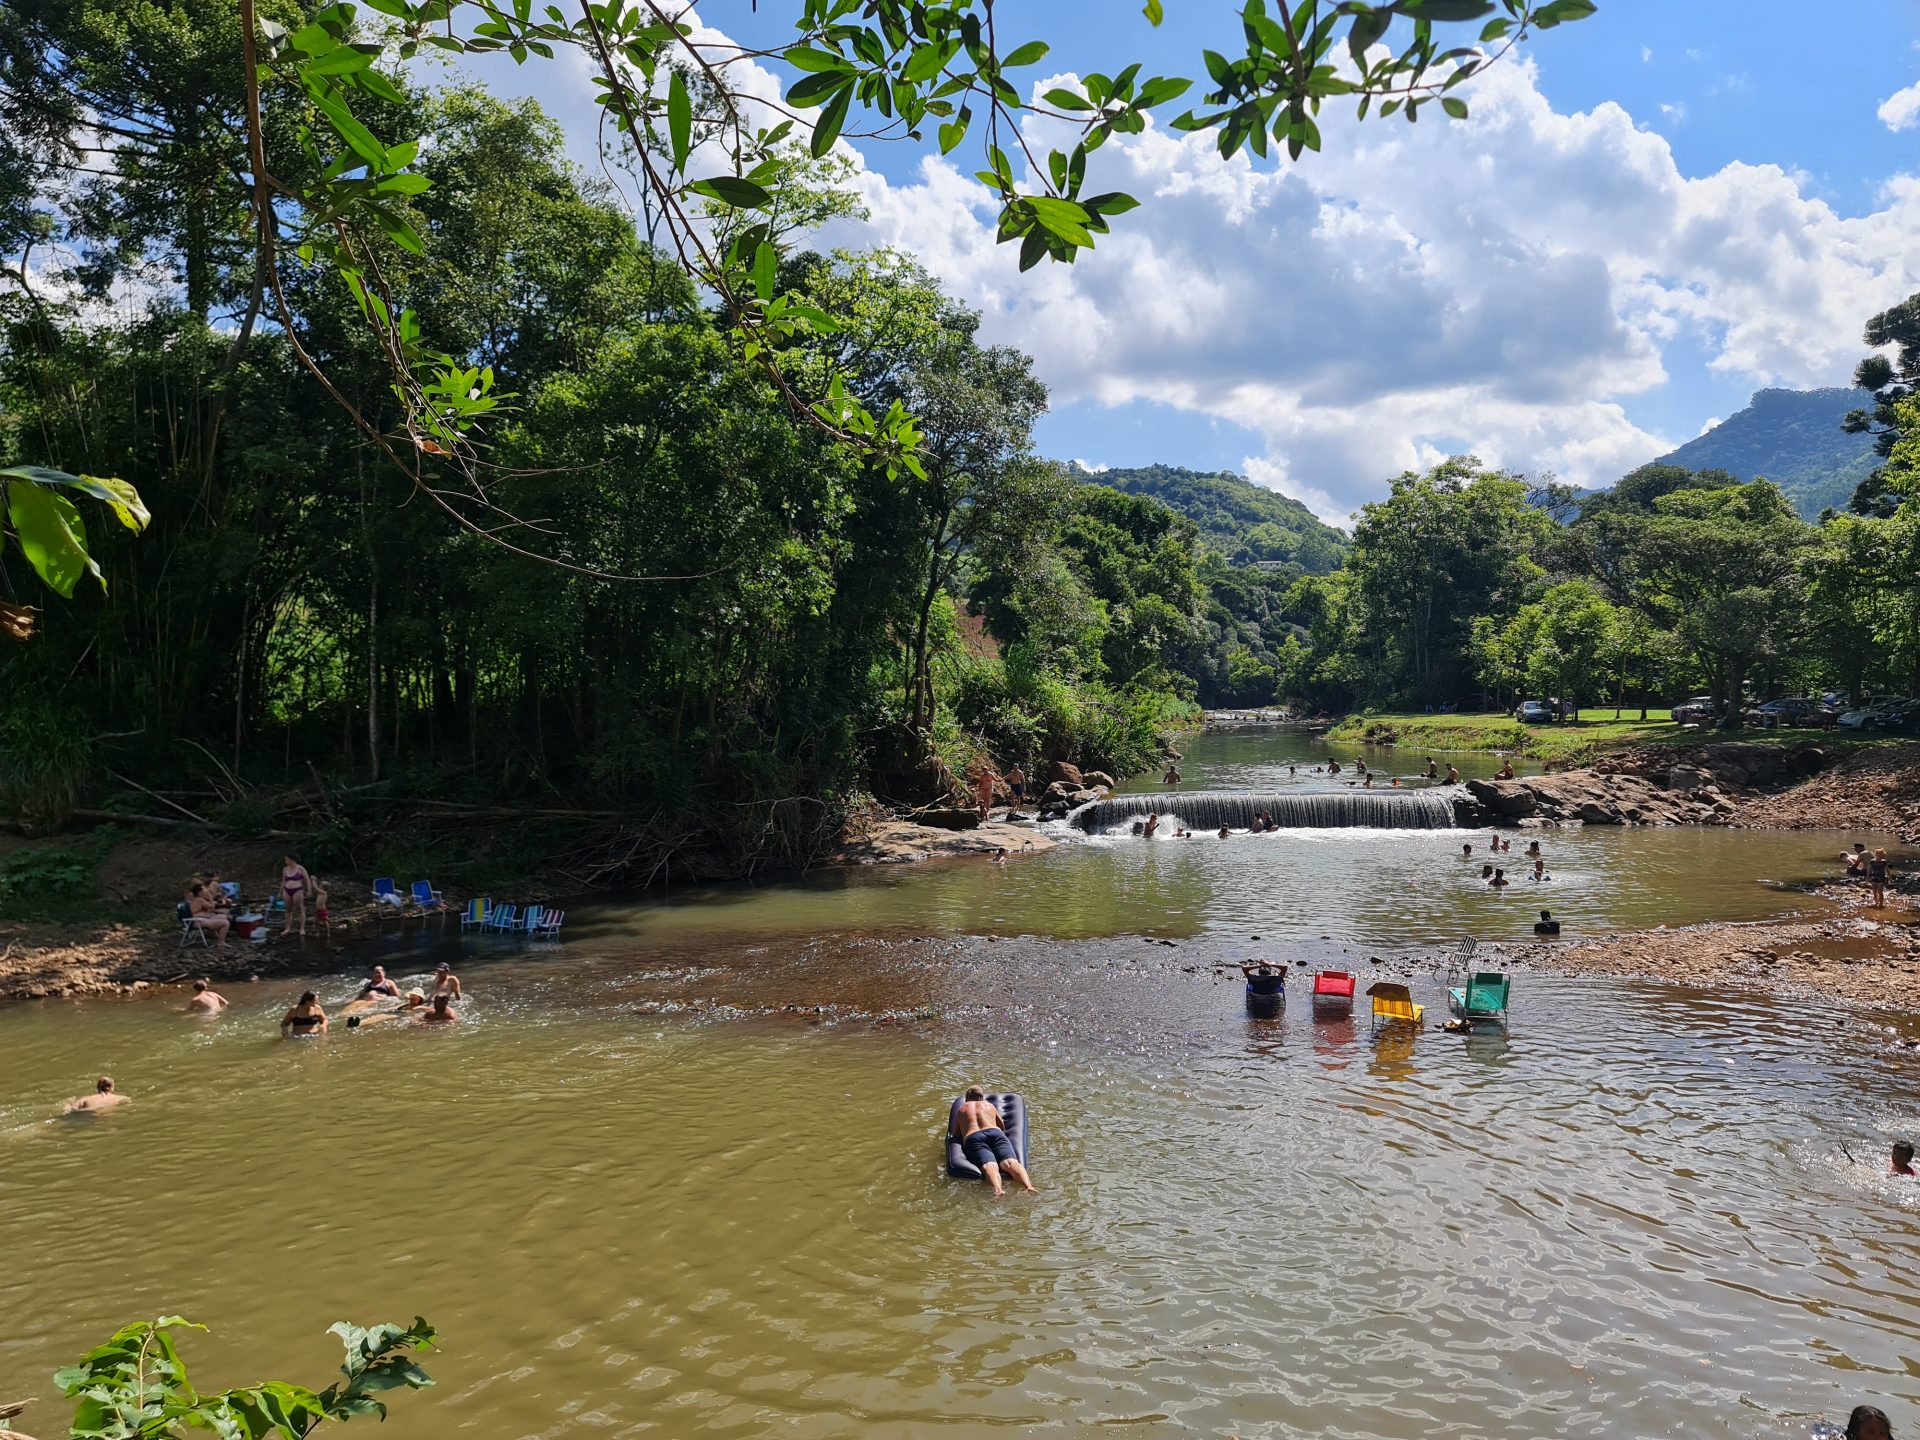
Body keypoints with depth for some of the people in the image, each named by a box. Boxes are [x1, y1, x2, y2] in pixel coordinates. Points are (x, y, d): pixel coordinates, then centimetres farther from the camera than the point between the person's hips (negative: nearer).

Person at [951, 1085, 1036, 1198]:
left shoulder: (962, 1109, 33)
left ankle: (998, 1190, -62)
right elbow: (1003, 1128, 48)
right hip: (995, 1133, 1)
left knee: (989, 1165, -29)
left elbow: (955, 1134, 37)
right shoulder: (989, 1105, 36)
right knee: (1010, 1162, -23)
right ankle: (1028, 1186, -54)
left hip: (972, 1138, -1)